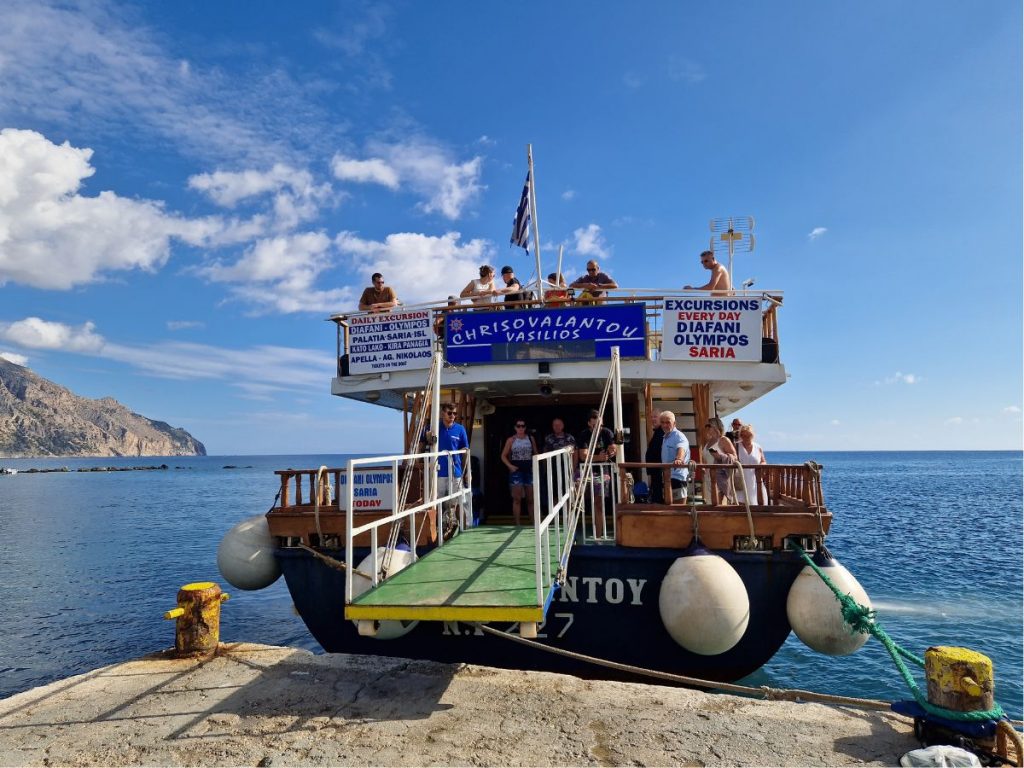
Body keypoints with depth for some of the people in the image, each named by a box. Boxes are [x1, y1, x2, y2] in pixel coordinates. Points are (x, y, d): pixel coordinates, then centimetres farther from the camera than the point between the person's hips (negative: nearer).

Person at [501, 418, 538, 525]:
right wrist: (510, 466, -12)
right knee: (517, 499, -2)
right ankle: (517, 523, 2)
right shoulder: (511, 440, 0)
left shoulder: (530, 438, 6)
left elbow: (536, 453, 14)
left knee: (531, 498, 7)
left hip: (529, 470, 2)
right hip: (516, 470, -2)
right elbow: (503, 456, 2)